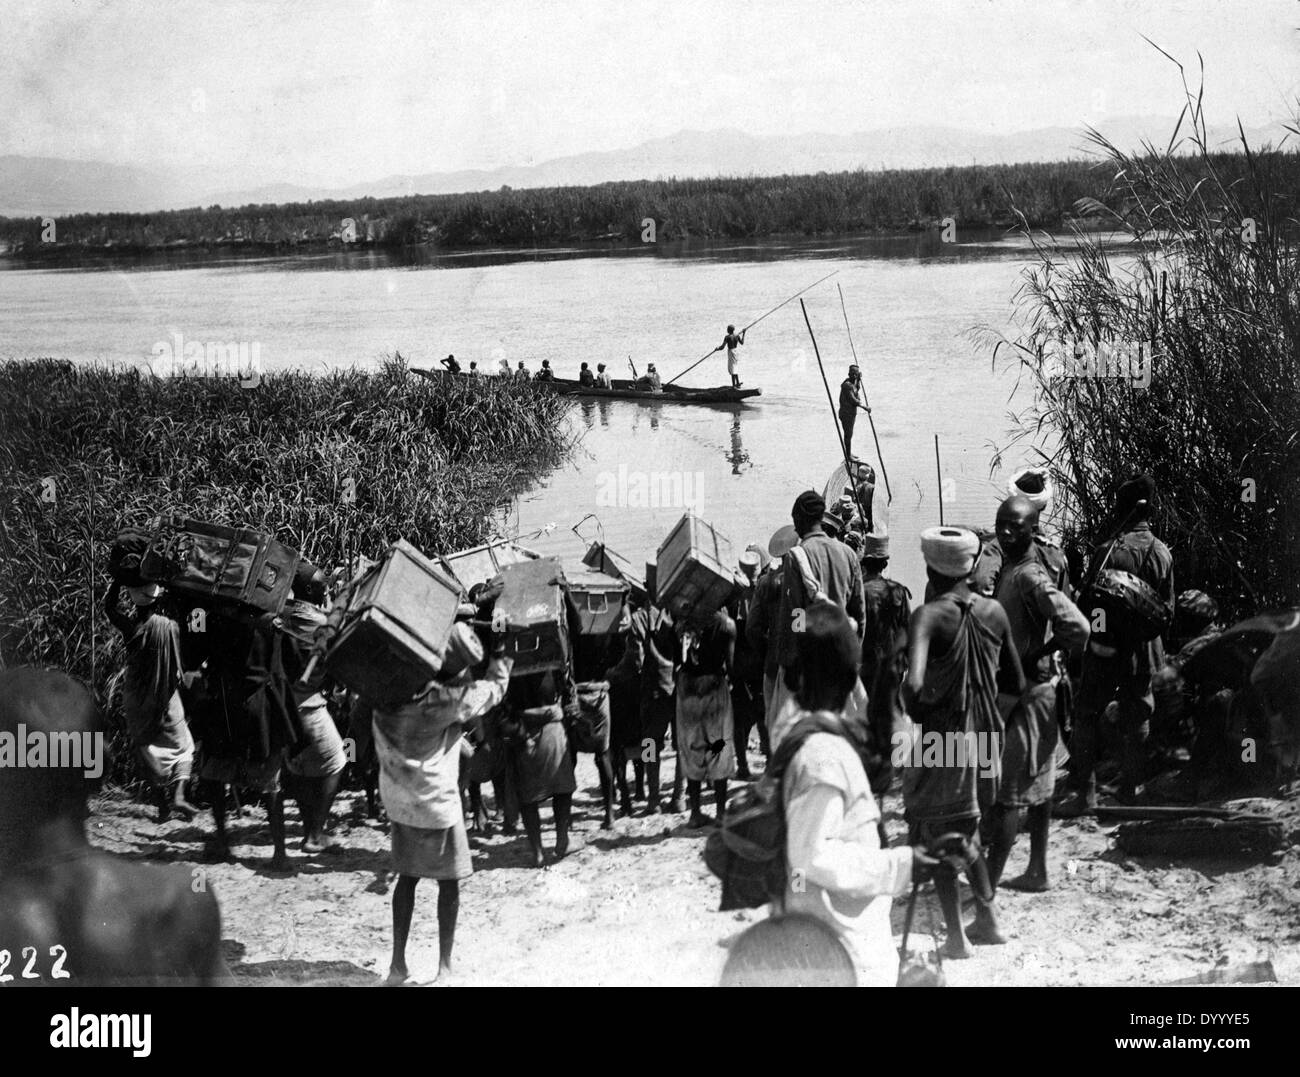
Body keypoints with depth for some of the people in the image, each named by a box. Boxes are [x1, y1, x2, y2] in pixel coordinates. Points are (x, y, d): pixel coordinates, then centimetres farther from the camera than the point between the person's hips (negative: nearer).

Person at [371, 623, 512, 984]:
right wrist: (502, 653, 5)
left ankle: (398, 963, 18)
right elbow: (494, 688, -10)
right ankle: (444, 966, 15)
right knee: (449, 881, 10)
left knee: (406, 875, 18)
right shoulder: (446, 698, -22)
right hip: (436, 802, -6)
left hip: (396, 800, 6)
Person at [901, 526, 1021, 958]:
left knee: (938, 835, 8)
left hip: (939, 738, -6)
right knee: (966, 830, 24)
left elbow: (913, 684, -32)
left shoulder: (929, 615, -18)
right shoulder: (994, 612, -2)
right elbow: (1017, 683, 8)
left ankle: (956, 936, 10)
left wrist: (916, 716, -14)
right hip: (984, 735, 6)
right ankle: (987, 919, 29)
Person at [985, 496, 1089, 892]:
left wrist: (1037, 655, -17)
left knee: (1004, 794, -6)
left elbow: (1077, 627, -29)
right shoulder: (1009, 570, 9)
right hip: (1029, 691, 10)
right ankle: (1037, 871, 27)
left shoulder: (1030, 577, -20)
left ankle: (988, 885, -3)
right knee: (1036, 787, 16)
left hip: (1025, 694, -10)